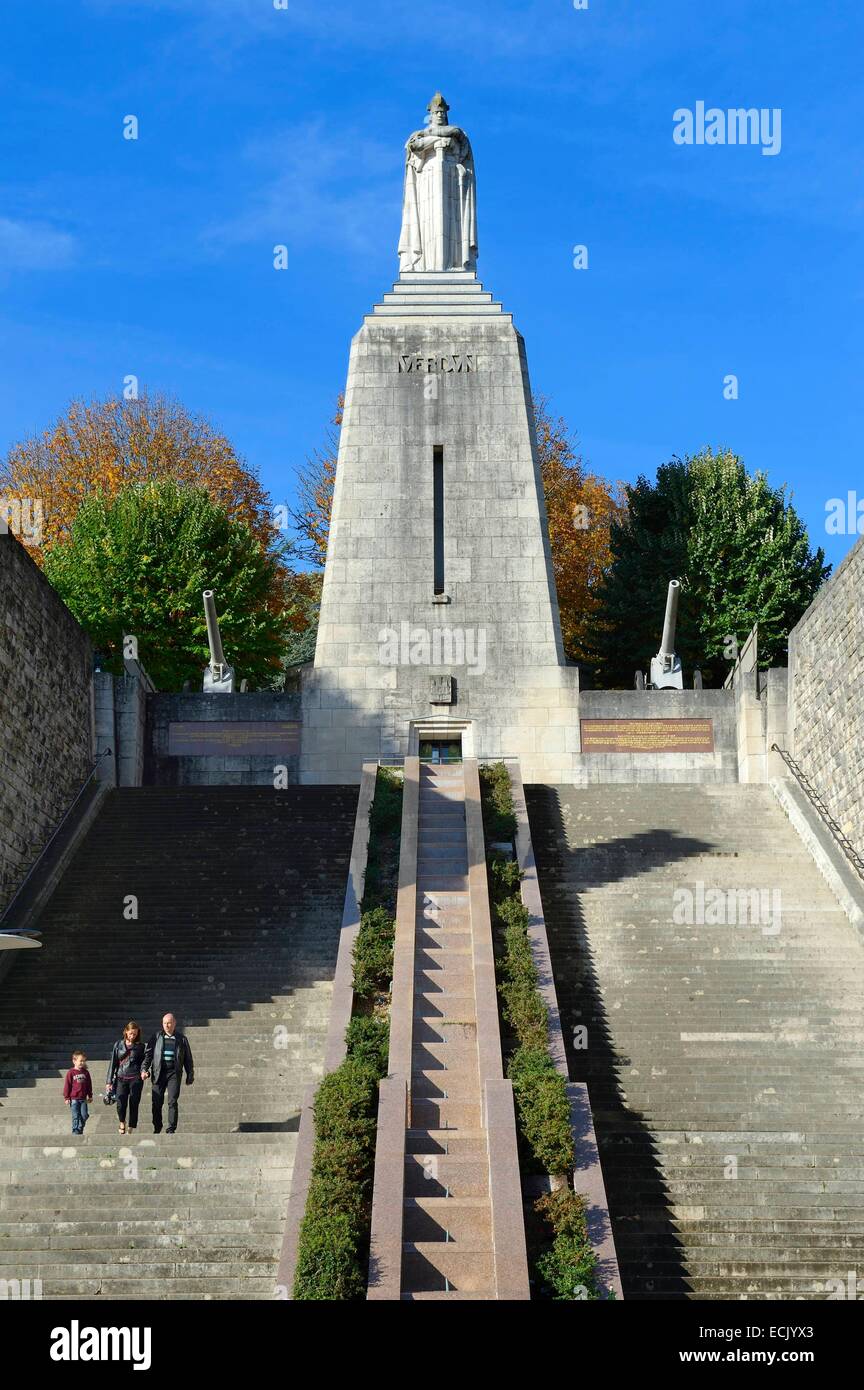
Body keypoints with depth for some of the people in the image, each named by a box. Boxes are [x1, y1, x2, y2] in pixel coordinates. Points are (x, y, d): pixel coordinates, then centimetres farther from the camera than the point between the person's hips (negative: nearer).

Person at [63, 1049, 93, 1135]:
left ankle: (80, 1130, 18)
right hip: (74, 1098, -4)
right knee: (76, 1116, -2)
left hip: (83, 1098, 4)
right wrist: (66, 1098, -6)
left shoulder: (85, 1072, 7)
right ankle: (75, 1131, 6)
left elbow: (89, 1085, 14)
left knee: (84, 1115, 3)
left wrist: (90, 1096, 15)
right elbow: (67, 1085, -5)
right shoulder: (71, 1072, -7)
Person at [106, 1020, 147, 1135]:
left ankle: (131, 1130, 6)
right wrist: (109, 1081, 7)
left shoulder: (140, 1046, 9)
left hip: (135, 1079, 0)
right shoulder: (118, 1045, 11)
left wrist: (144, 1071, -14)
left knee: (134, 1105, -3)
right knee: (121, 1103, -16)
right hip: (121, 1078, 0)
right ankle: (122, 1122, 11)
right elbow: (113, 1063, 11)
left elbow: (143, 1061, 8)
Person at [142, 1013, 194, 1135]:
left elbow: (188, 1059, 14)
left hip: (174, 1073, -1)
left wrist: (190, 1075, 11)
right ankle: (157, 1129, 13)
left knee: (173, 1101, -10)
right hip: (159, 1073, 1)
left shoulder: (181, 1039, 11)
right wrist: (144, 1069, -7)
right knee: (157, 1102, 1)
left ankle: (171, 1129, -9)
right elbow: (148, 1054, 7)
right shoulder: (156, 1037, 11)